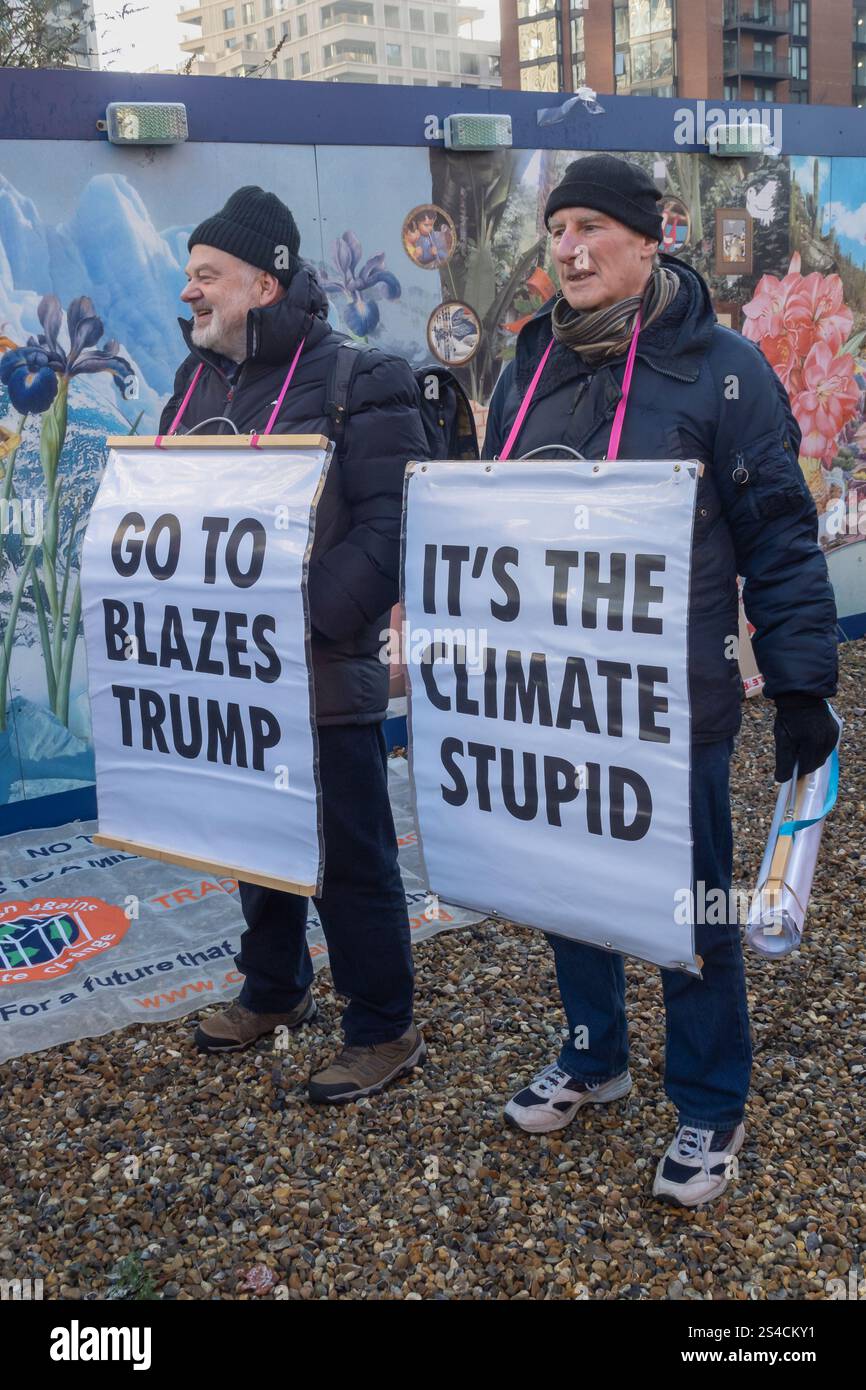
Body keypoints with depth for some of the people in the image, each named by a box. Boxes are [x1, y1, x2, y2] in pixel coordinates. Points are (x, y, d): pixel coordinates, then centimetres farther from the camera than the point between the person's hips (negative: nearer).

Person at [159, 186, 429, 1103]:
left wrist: (312, 616, -23)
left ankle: (384, 1032, 20)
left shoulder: (354, 387, -12)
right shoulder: (196, 382, 10)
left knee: (350, 860, 3)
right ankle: (273, 992, 41)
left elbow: (392, 525, -19)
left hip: (322, 676, -7)